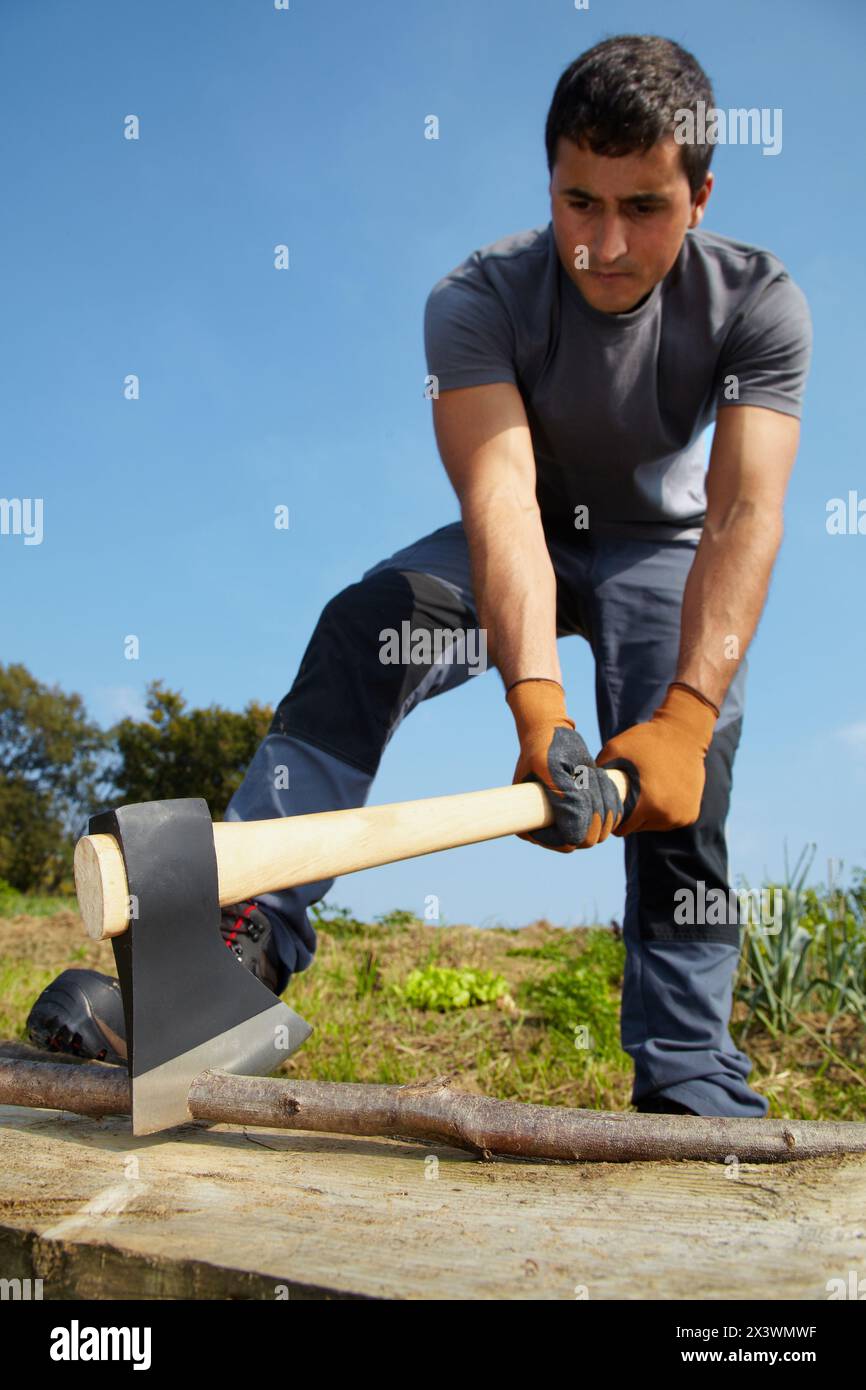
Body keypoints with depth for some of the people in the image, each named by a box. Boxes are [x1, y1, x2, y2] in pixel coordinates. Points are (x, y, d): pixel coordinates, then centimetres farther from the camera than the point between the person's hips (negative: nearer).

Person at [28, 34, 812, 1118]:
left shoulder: (757, 302, -21)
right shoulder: (479, 298, -23)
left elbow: (747, 515, -32)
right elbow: (499, 499, -39)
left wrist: (687, 716, -48)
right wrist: (536, 705, -55)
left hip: (665, 549, 0)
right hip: (530, 544, 0)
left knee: (679, 788, -25)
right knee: (363, 623, -28)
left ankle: (690, 1081, -15)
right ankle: (249, 925, -32)